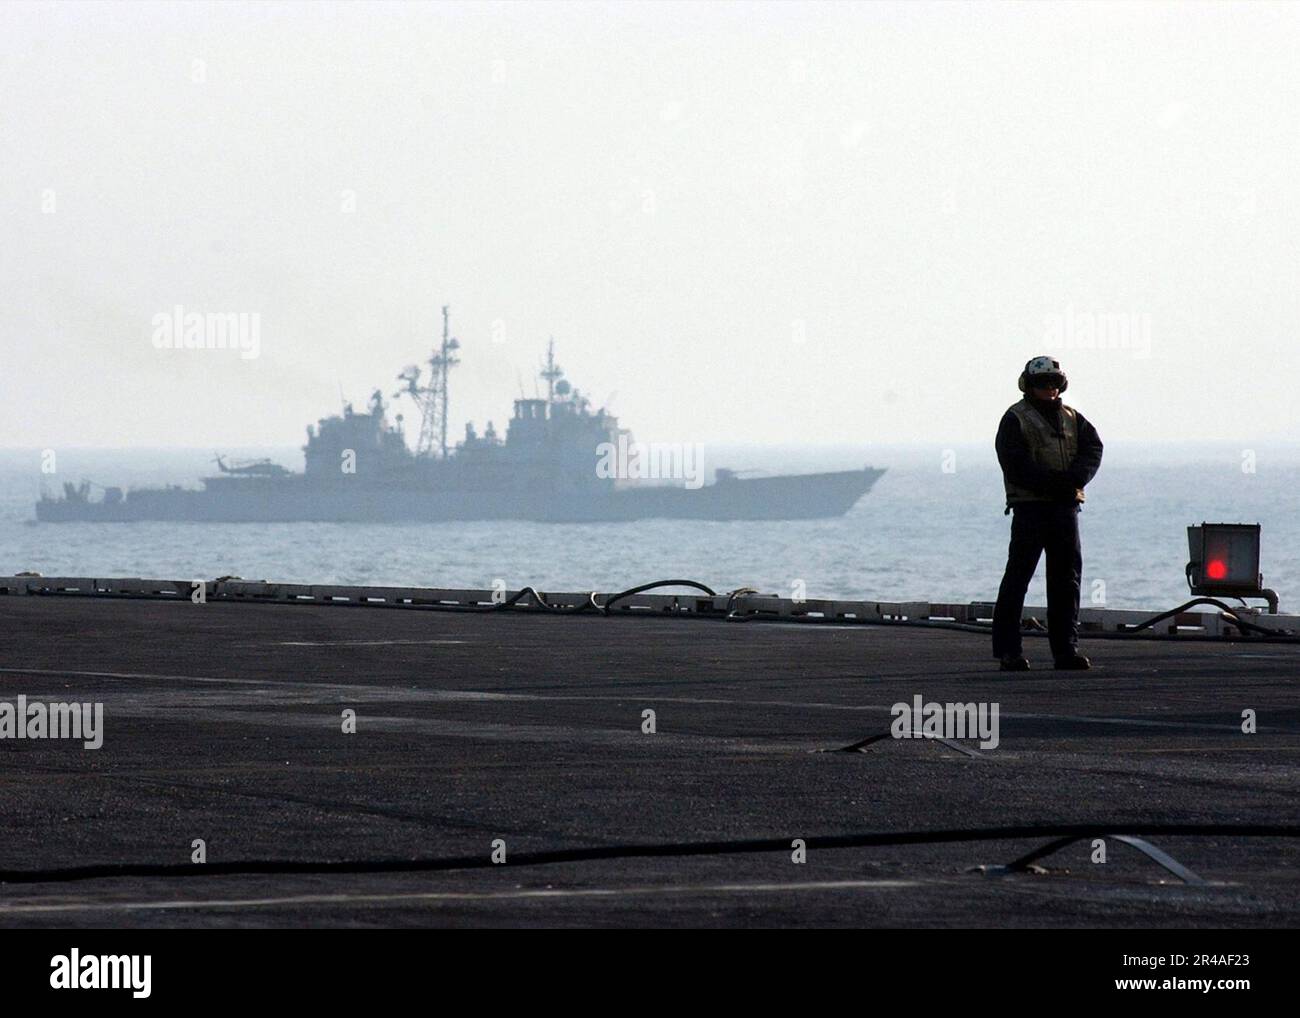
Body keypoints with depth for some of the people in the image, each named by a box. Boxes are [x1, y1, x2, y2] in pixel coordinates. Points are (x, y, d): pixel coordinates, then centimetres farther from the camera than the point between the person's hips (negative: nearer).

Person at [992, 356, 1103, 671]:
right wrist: (1057, 482, -18)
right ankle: (1008, 650, -1)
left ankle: (1066, 649, 8)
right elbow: (1017, 466, -12)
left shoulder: (1071, 418, 16)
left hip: (1066, 506, 5)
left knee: (1067, 578, 5)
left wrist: (1075, 479, -16)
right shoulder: (1015, 419, -1)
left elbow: (1093, 448, 3)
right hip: (1030, 505, -5)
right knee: (1018, 577, -3)